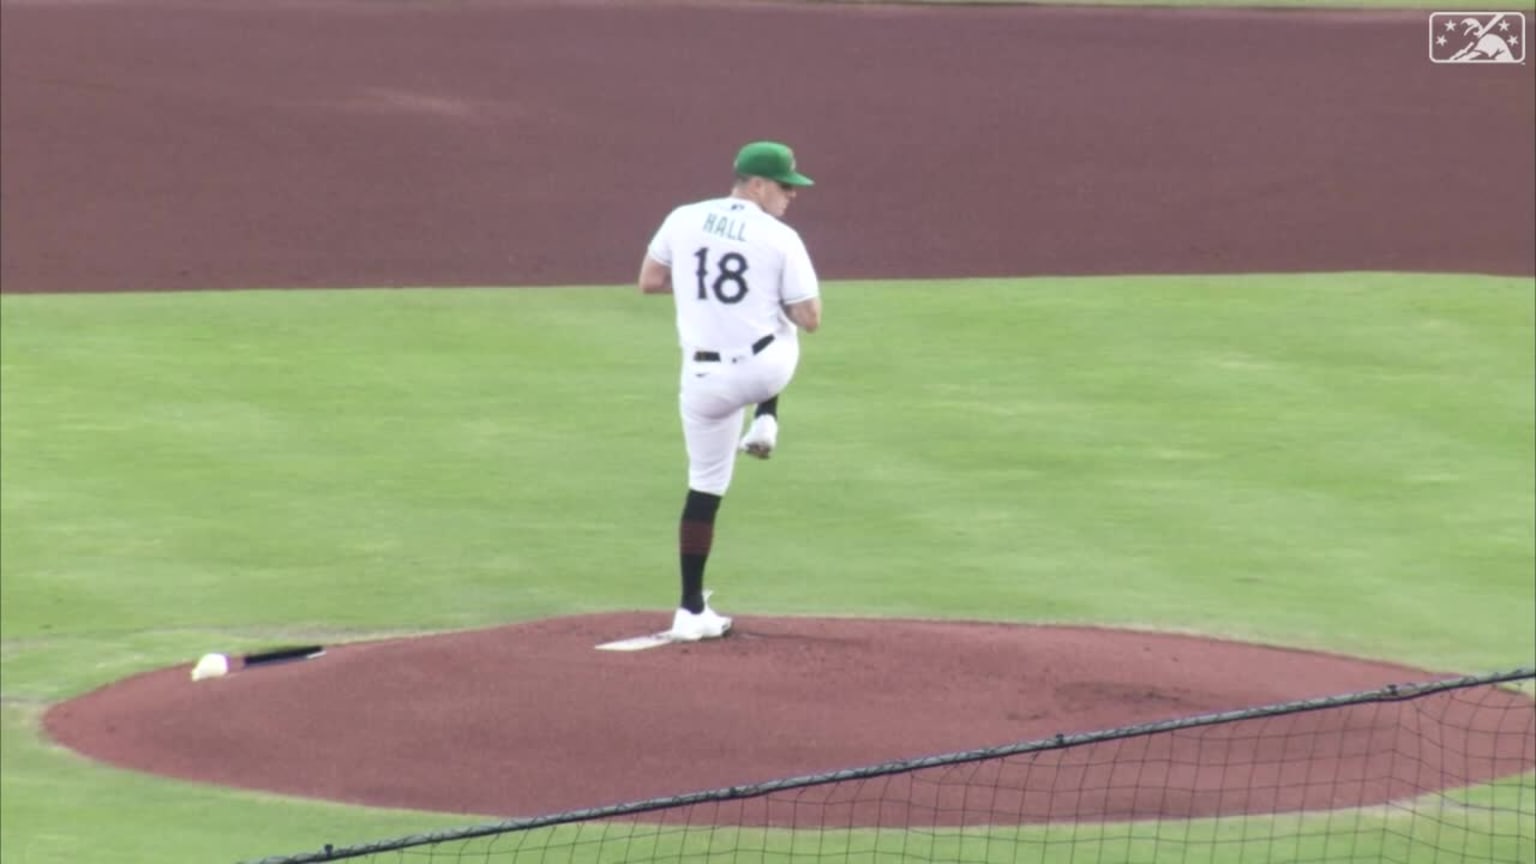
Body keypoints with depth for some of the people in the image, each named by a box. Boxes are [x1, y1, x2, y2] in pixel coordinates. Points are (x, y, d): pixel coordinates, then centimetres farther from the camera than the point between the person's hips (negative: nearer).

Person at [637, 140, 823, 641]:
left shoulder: (682, 220, 1)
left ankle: (692, 610, 9)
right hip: (766, 369, -2)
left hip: (705, 380, 2)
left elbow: (648, 282, 10)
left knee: (705, 486, 12)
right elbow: (810, 320, -7)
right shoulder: (781, 240, -8)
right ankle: (765, 423, 19)